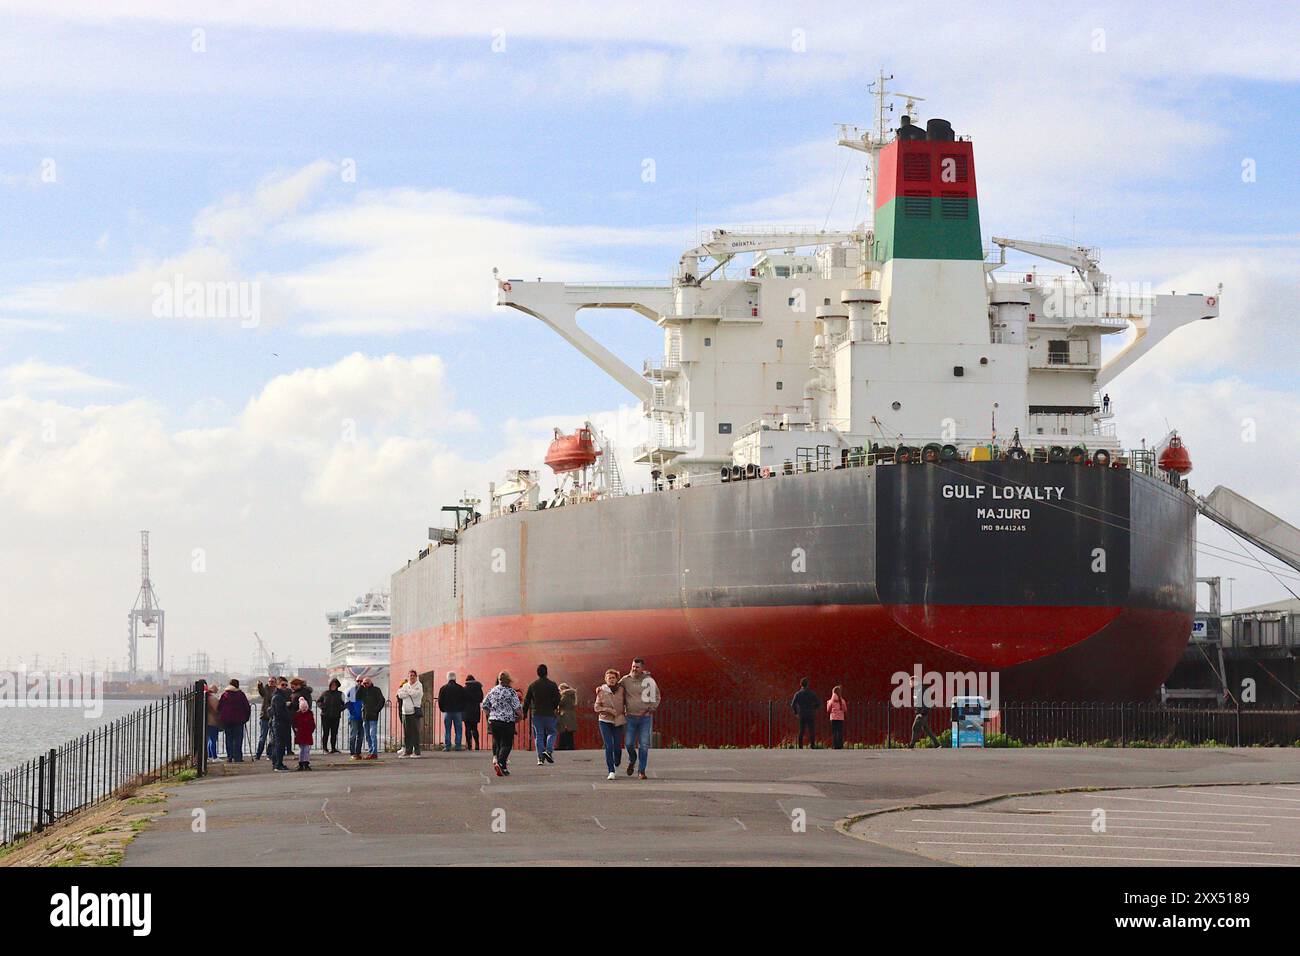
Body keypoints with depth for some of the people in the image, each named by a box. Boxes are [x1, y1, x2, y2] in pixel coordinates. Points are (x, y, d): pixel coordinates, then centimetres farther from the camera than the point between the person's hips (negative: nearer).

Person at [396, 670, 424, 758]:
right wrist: (410, 692, -10)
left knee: (415, 732, -6)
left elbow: (415, 694, -15)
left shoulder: (419, 685, 1)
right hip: (405, 711, 5)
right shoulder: (405, 685, 15)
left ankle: (416, 751, -3)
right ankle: (407, 751, 12)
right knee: (406, 732, 6)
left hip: (415, 711, -5)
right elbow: (400, 695, 0)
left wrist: (406, 690, -2)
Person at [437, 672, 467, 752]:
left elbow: (440, 701, 1)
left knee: (447, 730, 4)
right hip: (458, 712, 0)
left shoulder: (443, 688, -2)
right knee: (458, 730, 4)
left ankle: (447, 746, 0)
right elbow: (464, 700, 4)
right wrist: (462, 710, 17)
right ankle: (458, 746, 0)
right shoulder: (460, 688, -1)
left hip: (447, 712, 0)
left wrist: (442, 709, 15)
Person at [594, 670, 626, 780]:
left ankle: (616, 766, 33)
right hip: (605, 721, -1)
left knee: (617, 747, 1)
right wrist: (609, 710, -14)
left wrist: (626, 713, 1)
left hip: (618, 722, 1)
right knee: (609, 747, -12)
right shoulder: (601, 691, -3)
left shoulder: (621, 690, -1)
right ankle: (611, 772, -6)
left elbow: (626, 702, 14)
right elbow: (597, 708, -1)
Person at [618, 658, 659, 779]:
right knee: (629, 743, 0)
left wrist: (651, 709, -7)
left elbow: (656, 697, 6)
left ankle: (642, 771, 6)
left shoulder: (649, 680, -2)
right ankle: (632, 761, 32)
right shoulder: (625, 680, 2)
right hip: (631, 717, 1)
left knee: (644, 745, -2)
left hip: (646, 717, -1)